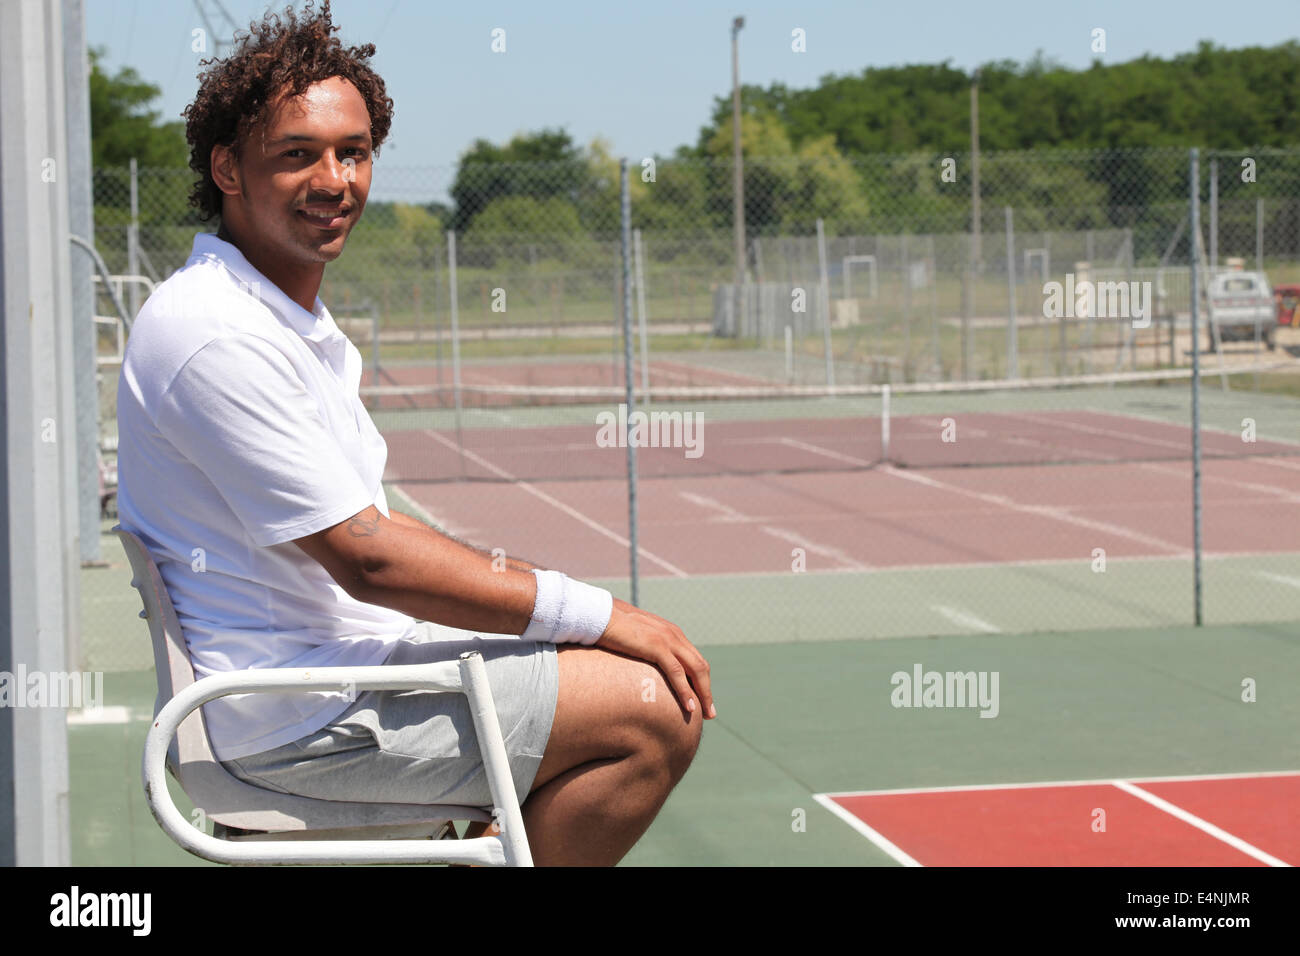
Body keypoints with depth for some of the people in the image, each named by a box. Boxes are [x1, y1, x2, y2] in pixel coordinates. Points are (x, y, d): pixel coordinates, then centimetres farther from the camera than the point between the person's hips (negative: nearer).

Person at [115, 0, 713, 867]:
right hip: (300, 712, -10)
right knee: (653, 711, -17)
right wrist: (593, 614, -17)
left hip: (348, 656, 10)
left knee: (642, 674, 15)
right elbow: (366, 557, -22)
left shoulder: (304, 326, 14)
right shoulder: (216, 335, -20)